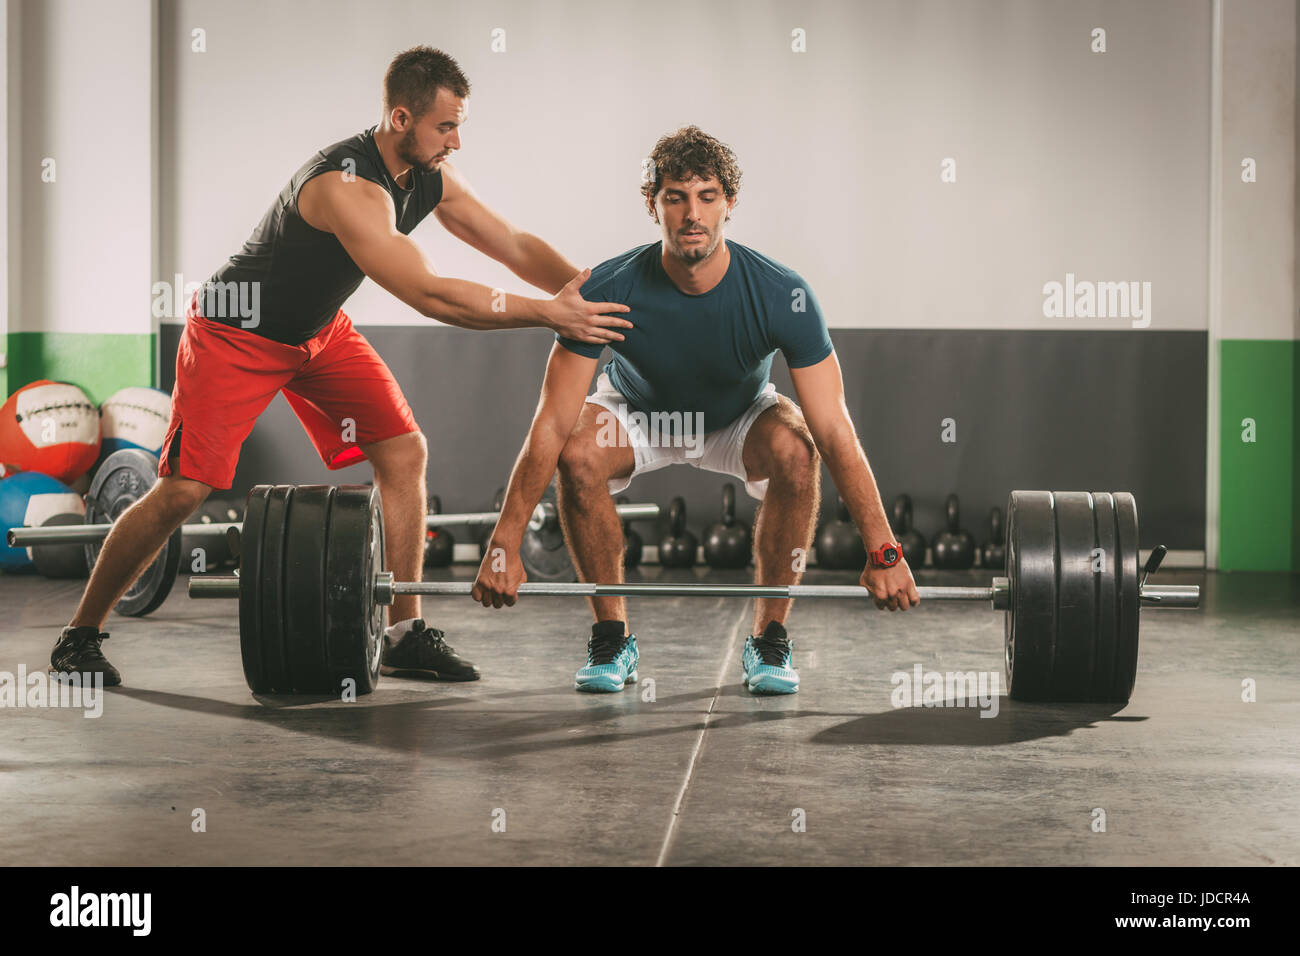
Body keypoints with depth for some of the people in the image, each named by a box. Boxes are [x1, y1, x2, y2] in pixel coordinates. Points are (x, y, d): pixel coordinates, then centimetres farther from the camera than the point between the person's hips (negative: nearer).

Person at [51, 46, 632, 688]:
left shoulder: (432, 176, -8)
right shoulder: (346, 187, -35)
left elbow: (514, 248, -1)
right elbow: (429, 296, -40)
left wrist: (589, 292, -17)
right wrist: (549, 315, -38)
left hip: (319, 328, 8)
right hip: (237, 331, -8)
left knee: (404, 452, -5)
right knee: (184, 489, -11)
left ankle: (405, 634, 3)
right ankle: (81, 633, 6)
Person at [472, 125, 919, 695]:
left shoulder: (782, 296, -33)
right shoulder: (608, 291, -32)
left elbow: (834, 430, -31)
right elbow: (552, 424, -30)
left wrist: (884, 553, -34)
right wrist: (504, 547, -33)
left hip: (738, 416, 0)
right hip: (639, 413, 0)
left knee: (795, 450, -33)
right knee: (577, 457, -32)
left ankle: (769, 638, -15)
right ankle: (612, 637, -12)